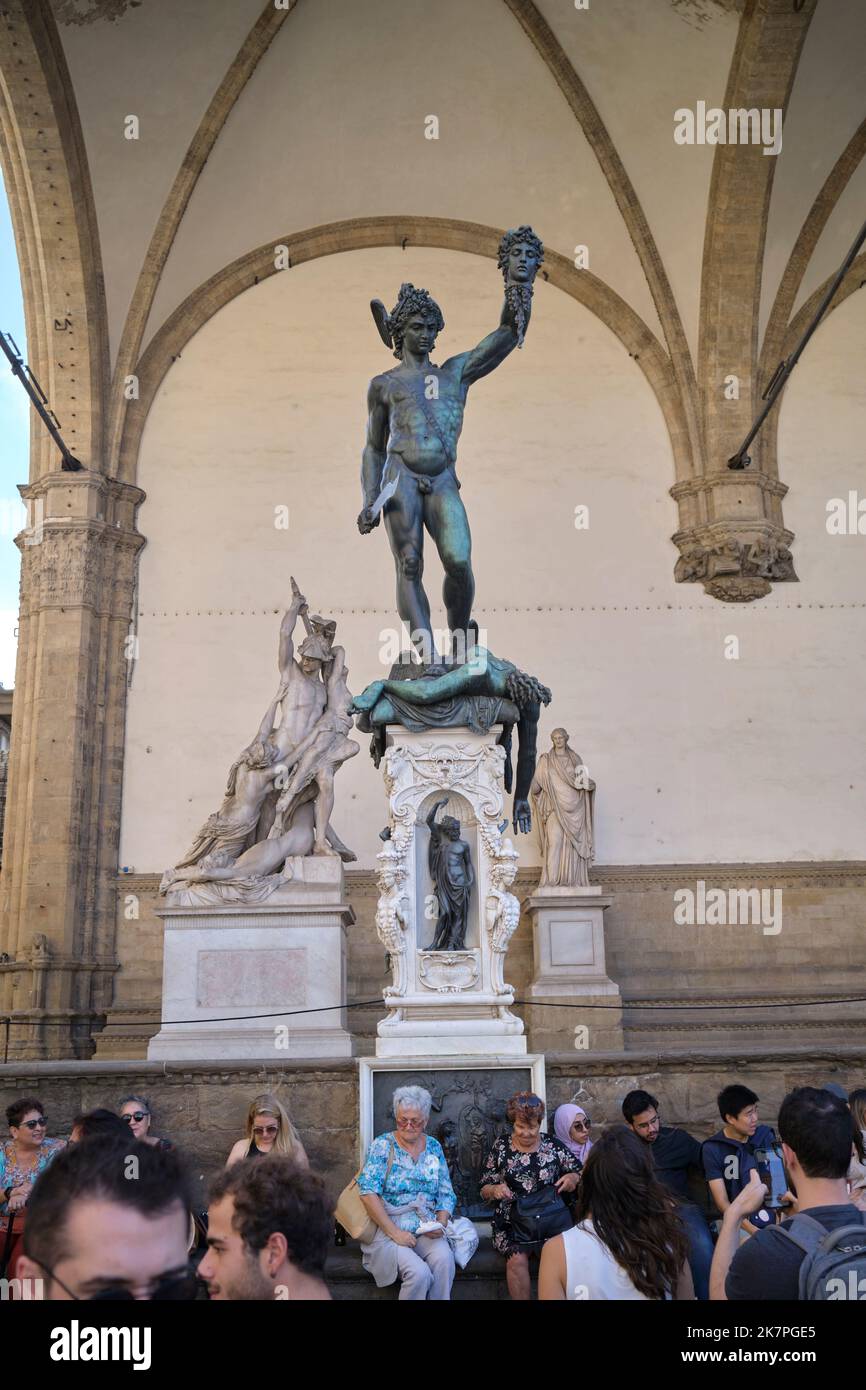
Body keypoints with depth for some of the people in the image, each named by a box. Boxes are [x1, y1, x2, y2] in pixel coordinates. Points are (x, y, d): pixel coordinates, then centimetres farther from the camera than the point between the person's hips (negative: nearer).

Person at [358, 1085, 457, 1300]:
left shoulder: (434, 1147, 10)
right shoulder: (383, 1145, -3)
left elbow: (446, 1194, 11)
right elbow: (368, 1192, -13)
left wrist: (440, 1224, -9)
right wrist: (394, 1232, -19)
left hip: (426, 1230, 3)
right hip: (388, 1229, -3)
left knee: (444, 1259, -30)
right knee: (419, 1272, -30)